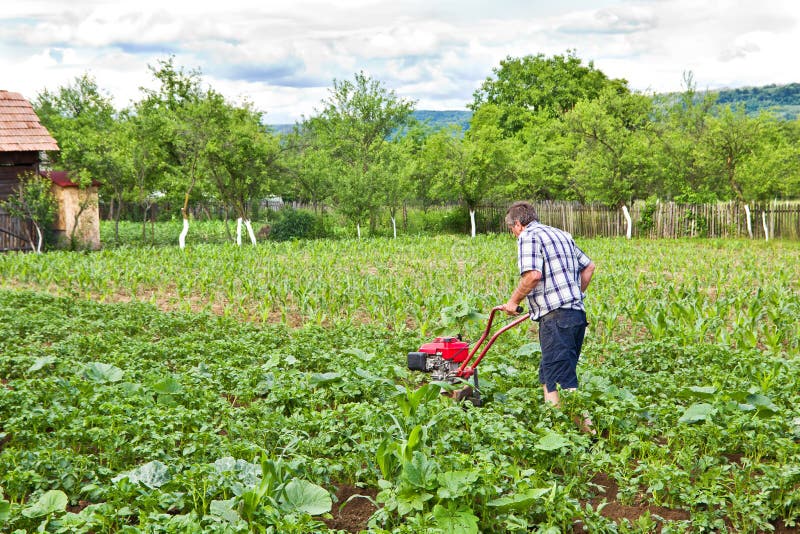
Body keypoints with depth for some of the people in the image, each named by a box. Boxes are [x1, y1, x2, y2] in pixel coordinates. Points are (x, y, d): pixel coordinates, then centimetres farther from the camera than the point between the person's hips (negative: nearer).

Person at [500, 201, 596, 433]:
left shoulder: (528, 236, -4)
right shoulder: (560, 234, 23)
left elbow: (533, 275, -19)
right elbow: (589, 266, 27)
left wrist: (513, 301, -6)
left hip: (556, 316, -9)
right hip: (577, 312, 9)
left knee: (560, 379, -10)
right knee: (548, 375, 14)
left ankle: (588, 428, -16)